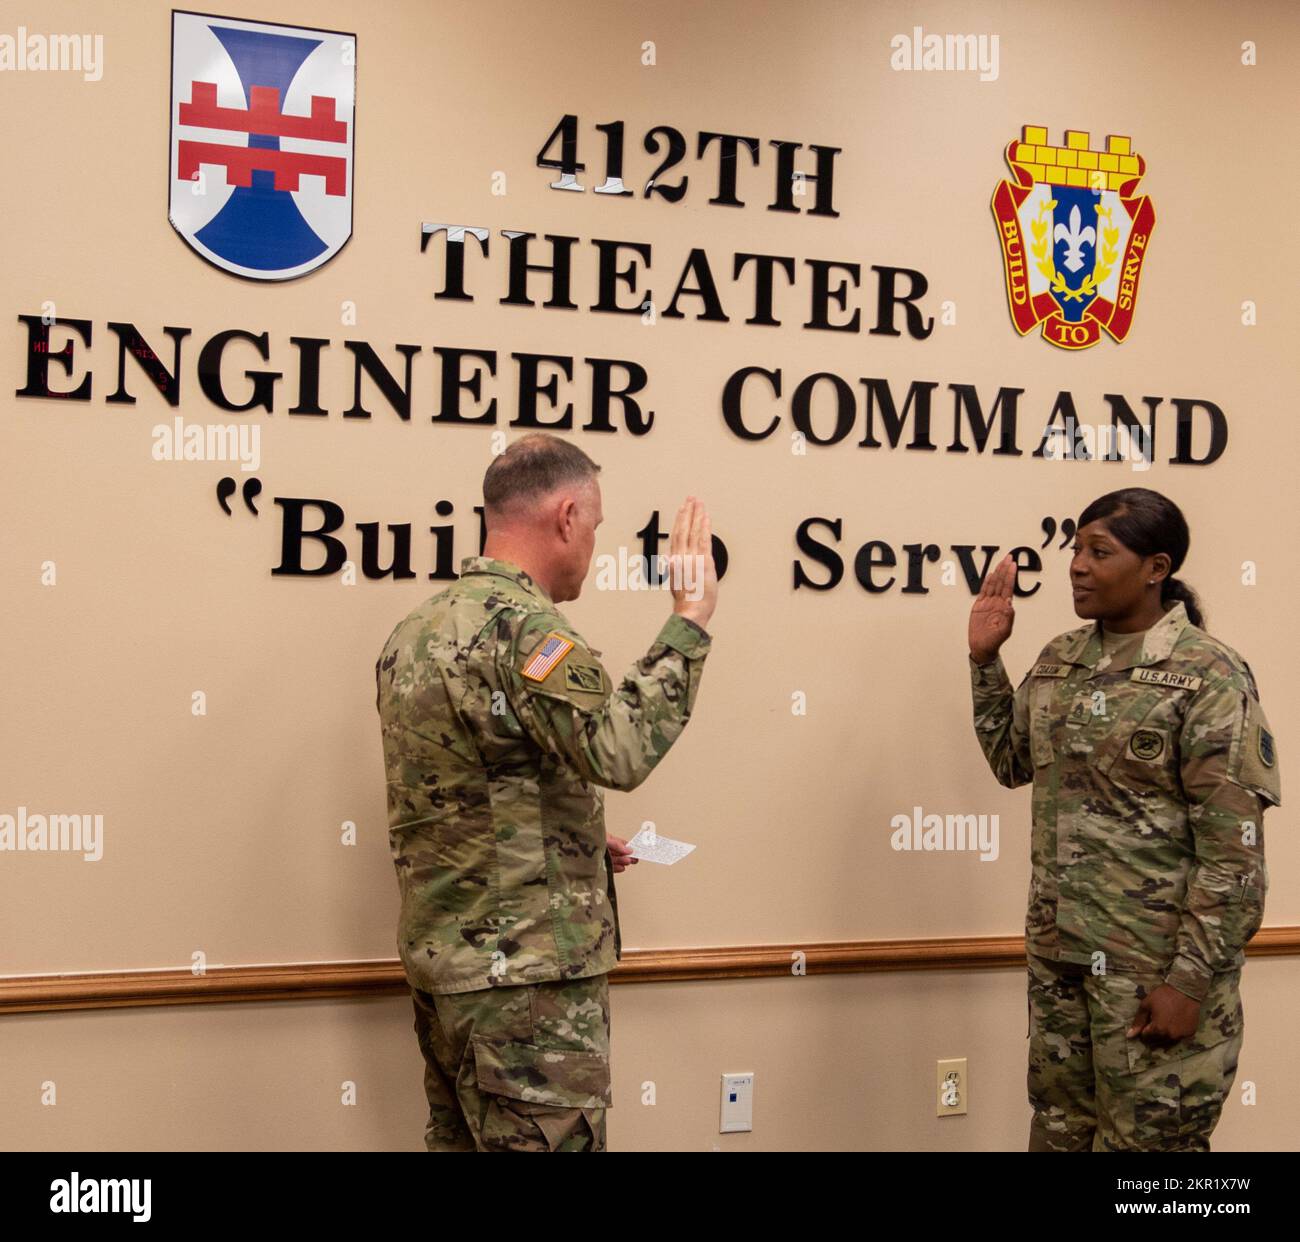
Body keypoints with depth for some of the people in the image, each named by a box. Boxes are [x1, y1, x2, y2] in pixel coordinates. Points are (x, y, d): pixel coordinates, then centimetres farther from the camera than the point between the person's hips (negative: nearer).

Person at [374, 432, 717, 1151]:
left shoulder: (415, 631, 12)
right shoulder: (520, 624, -18)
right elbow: (621, 749, -30)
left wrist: (576, 841, 19)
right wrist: (690, 620, -23)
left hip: (441, 958, 9)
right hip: (527, 974, -9)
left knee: (461, 1140, 17)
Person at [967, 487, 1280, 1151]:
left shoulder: (1207, 676, -13)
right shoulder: (1059, 660, 8)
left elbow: (1233, 851, -15)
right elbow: (1013, 763, 20)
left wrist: (1192, 981, -17)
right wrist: (984, 659, 9)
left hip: (1155, 968, -6)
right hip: (1058, 954, 6)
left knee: (1148, 1137, 5)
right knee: (1059, 1132, 16)